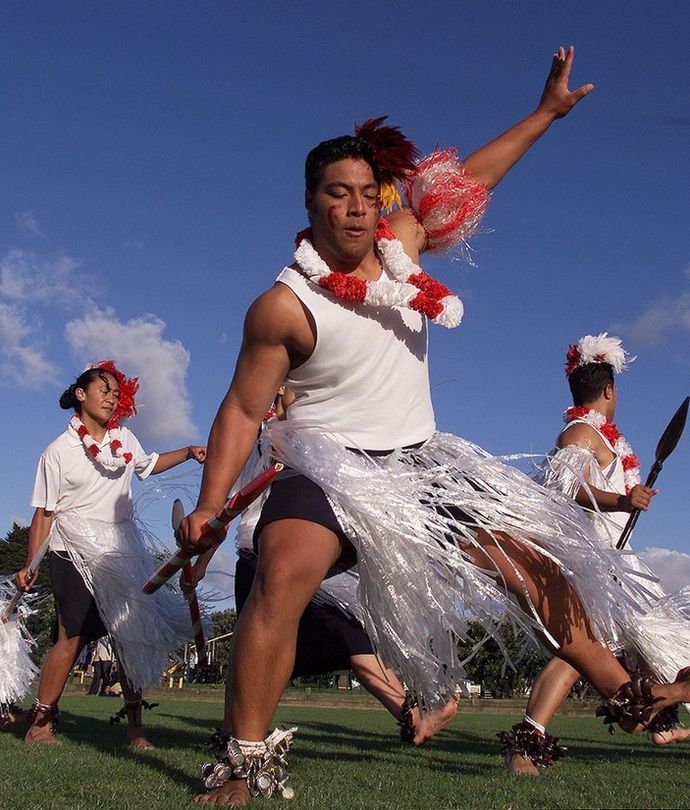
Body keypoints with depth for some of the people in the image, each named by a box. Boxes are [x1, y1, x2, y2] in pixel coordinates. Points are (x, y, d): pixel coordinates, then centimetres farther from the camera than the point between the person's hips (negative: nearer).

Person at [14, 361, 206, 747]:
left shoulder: (124, 439, 12)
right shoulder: (59, 451, -1)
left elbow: (148, 464, 33)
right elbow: (44, 513, -1)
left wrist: (188, 452, 18)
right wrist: (31, 564, -6)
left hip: (122, 549, 4)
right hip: (75, 551, -4)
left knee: (133, 633, -2)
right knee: (73, 637, -13)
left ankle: (134, 725, 4)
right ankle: (41, 722, 0)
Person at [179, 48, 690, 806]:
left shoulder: (399, 246, 1)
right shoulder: (284, 305, -13)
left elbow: (465, 180, 13)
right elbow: (242, 411, -10)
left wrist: (546, 111, 19)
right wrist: (208, 506, -19)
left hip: (422, 462, 6)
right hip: (332, 467, -5)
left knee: (531, 558, 7)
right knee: (281, 578, -32)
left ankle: (622, 692, 25)